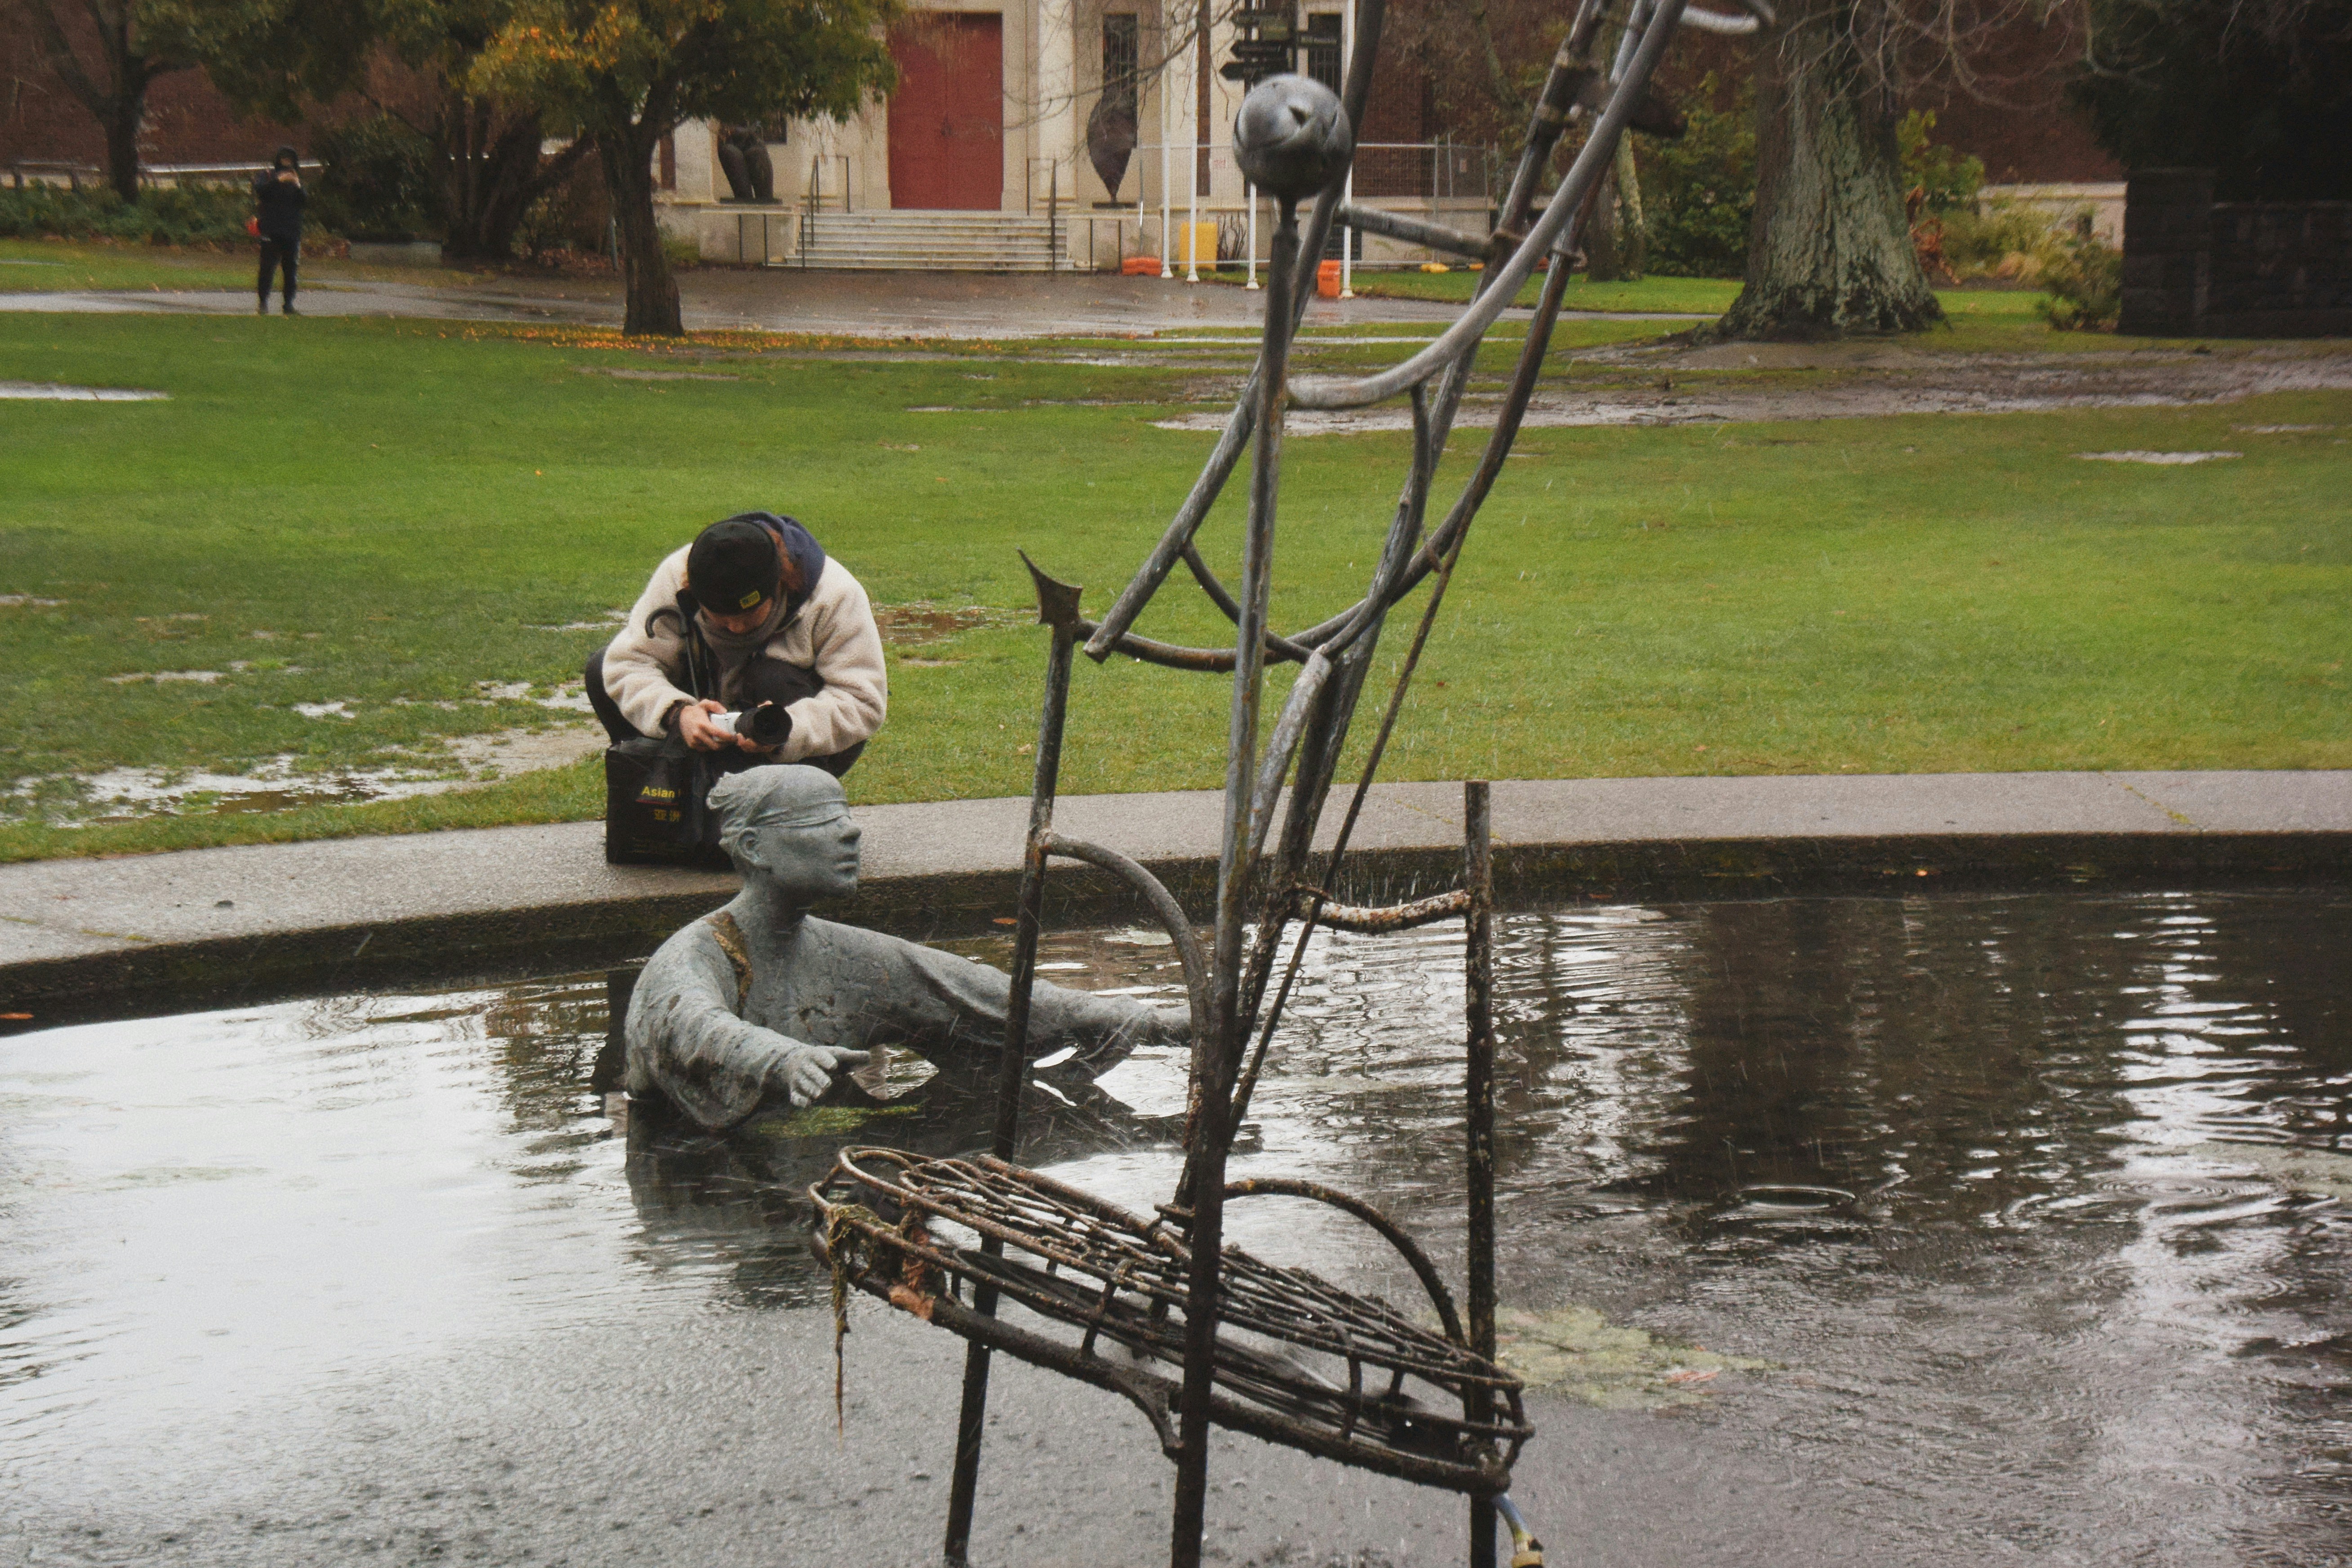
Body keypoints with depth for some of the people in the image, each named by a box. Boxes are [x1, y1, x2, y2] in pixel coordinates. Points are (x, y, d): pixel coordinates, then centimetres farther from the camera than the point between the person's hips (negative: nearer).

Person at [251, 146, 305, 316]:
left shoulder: (296, 179, 18)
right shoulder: (268, 176, 7)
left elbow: (305, 202, 6)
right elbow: (260, 189, -13)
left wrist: (298, 187, -11)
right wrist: (277, 181, -23)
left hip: (292, 230, 3)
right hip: (271, 230, -3)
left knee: (290, 269, 1)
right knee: (268, 266, -7)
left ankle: (289, 304, 4)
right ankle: (263, 302, -2)